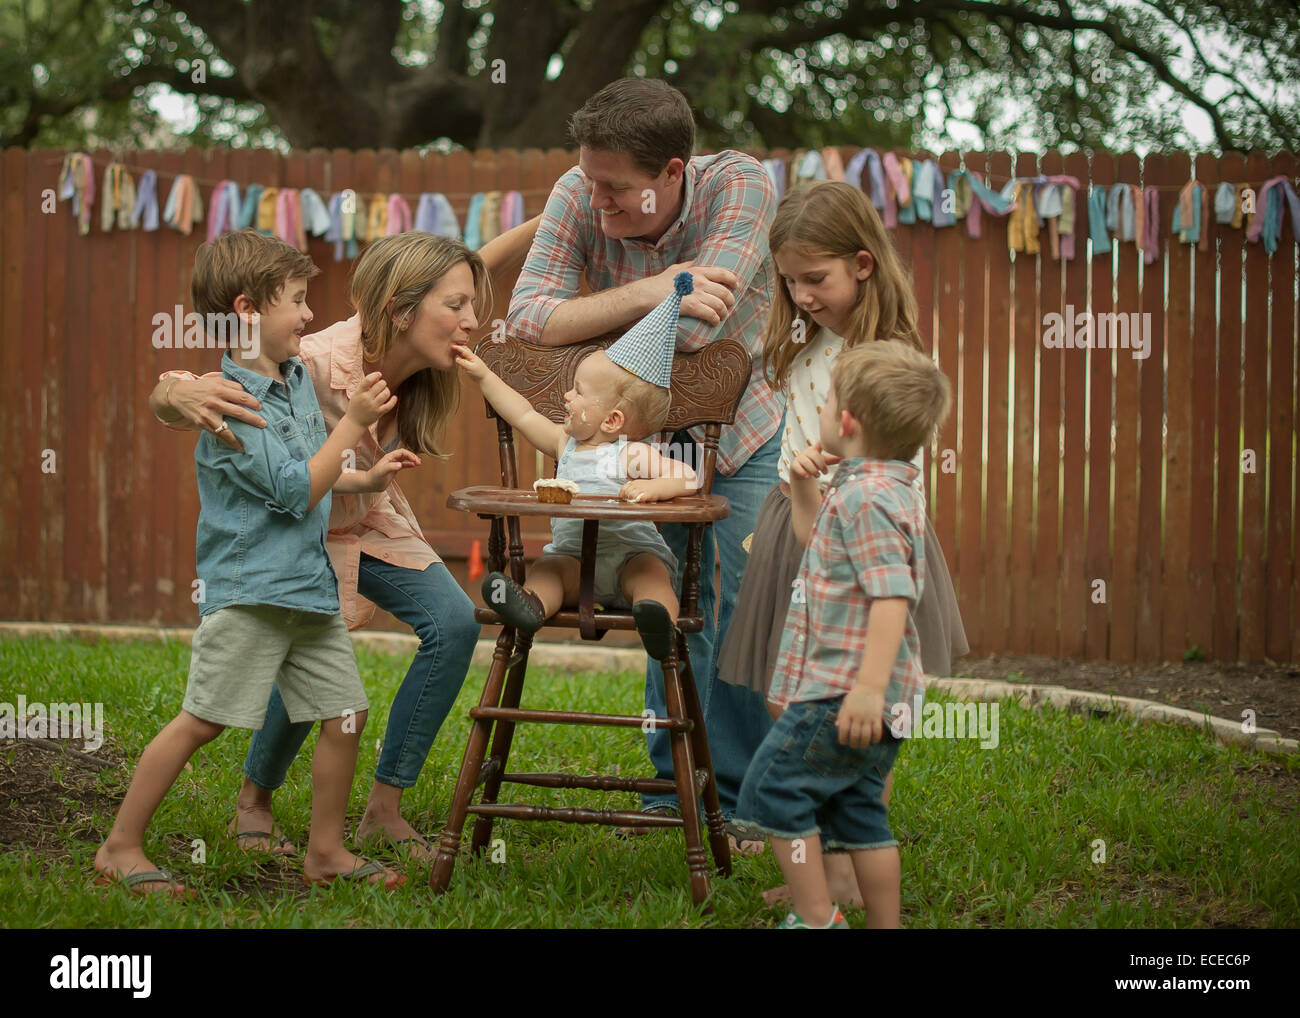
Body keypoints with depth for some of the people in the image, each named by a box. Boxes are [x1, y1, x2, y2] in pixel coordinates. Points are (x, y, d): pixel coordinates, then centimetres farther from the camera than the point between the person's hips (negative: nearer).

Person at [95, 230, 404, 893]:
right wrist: (354, 422, -12)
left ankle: (325, 851, 19)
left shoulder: (298, 378, 13)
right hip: (247, 588, -8)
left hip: (309, 586, 8)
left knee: (346, 714, 6)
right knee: (201, 720, -6)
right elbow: (295, 491, -17)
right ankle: (120, 848, 5)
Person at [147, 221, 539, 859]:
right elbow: (163, 399, -37)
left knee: (453, 624, -15)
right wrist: (184, 395, -61)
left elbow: (485, 264, -8)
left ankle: (384, 811, -3)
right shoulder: (316, 367, -39)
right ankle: (253, 802, 6)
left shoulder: (412, 354, -22)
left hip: (369, 519, 5)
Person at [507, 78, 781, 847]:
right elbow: (526, 316, -30)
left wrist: (583, 317, -24)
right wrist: (648, 292, -40)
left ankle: (738, 796, 7)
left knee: (738, 604, -5)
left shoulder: (741, 186, -28)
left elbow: (693, 330, -36)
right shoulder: (582, 193, -21)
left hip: (741, 435, -2)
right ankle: (675, 783, 19)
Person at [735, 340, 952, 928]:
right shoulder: (889, 489, 16)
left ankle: (817, 918, -2)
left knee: (773, 788, -3)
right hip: (876, 698, 10)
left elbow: (891, 597, -27)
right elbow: (815, 538, 34)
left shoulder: (866, 498, -18)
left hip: (842, 689, -10)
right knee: (858, 811, 14)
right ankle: (884, 925, 16)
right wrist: (802, 485, 16)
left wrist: (868, 687, -33)